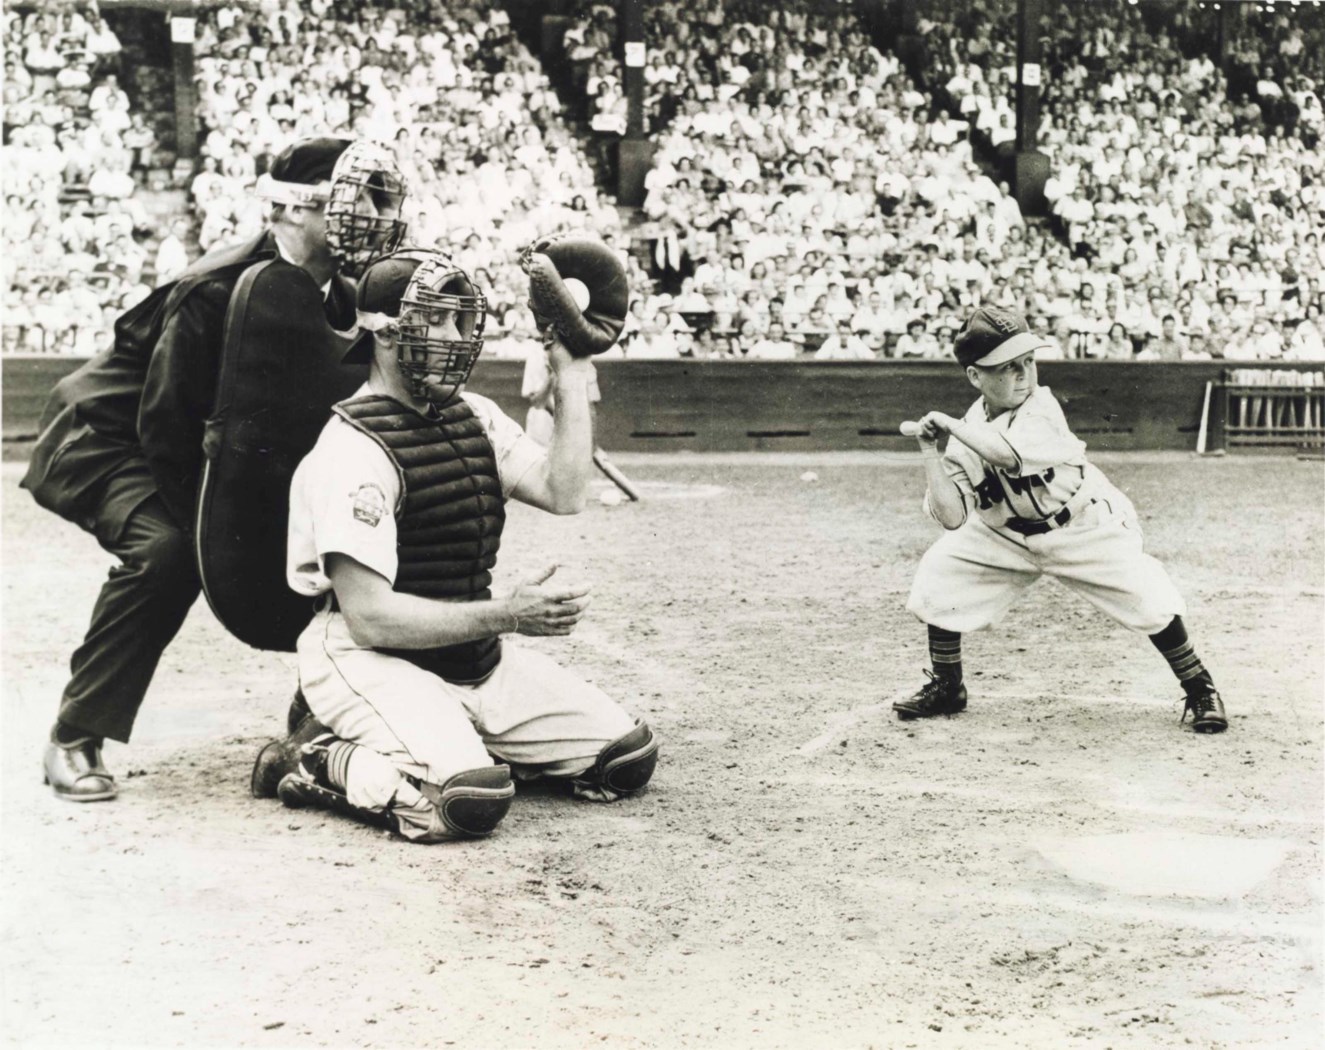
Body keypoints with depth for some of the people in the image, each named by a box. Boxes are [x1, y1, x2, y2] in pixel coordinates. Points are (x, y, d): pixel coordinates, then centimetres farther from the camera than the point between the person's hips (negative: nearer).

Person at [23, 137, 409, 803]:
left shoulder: (336, 303, -6)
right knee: (165, 550, -33)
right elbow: (166, 430, -27)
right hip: (101, 440, -8)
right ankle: (73, 743, -22)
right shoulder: (217, 291, -29)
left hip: (204, 454, 8)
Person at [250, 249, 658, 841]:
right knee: (471, 801, -33)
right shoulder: (352, 449, -16)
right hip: (371, 660, -8)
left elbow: (563, 493, -5)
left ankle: (465, 747, 11)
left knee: (628, 758, 0)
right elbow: (371, 617, -21)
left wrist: (571, 379, -6)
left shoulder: (475, 417, 10)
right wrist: (505, 615, -23)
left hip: (474, 654, 8)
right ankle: (319, 760, -8)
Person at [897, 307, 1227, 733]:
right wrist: (930, 452, -23)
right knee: (939, 575, -7)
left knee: (1148, 599, -20)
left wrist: (948, 423, -31)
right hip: (1008, 535, 4)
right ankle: (946, 688, 13)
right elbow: (952, 517, -19)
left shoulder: (1041, 406, -24)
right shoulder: (968, 435, -12)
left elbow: (1004, 453, -45)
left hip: (1086, 528, -4)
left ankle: (1200, 690, 3)